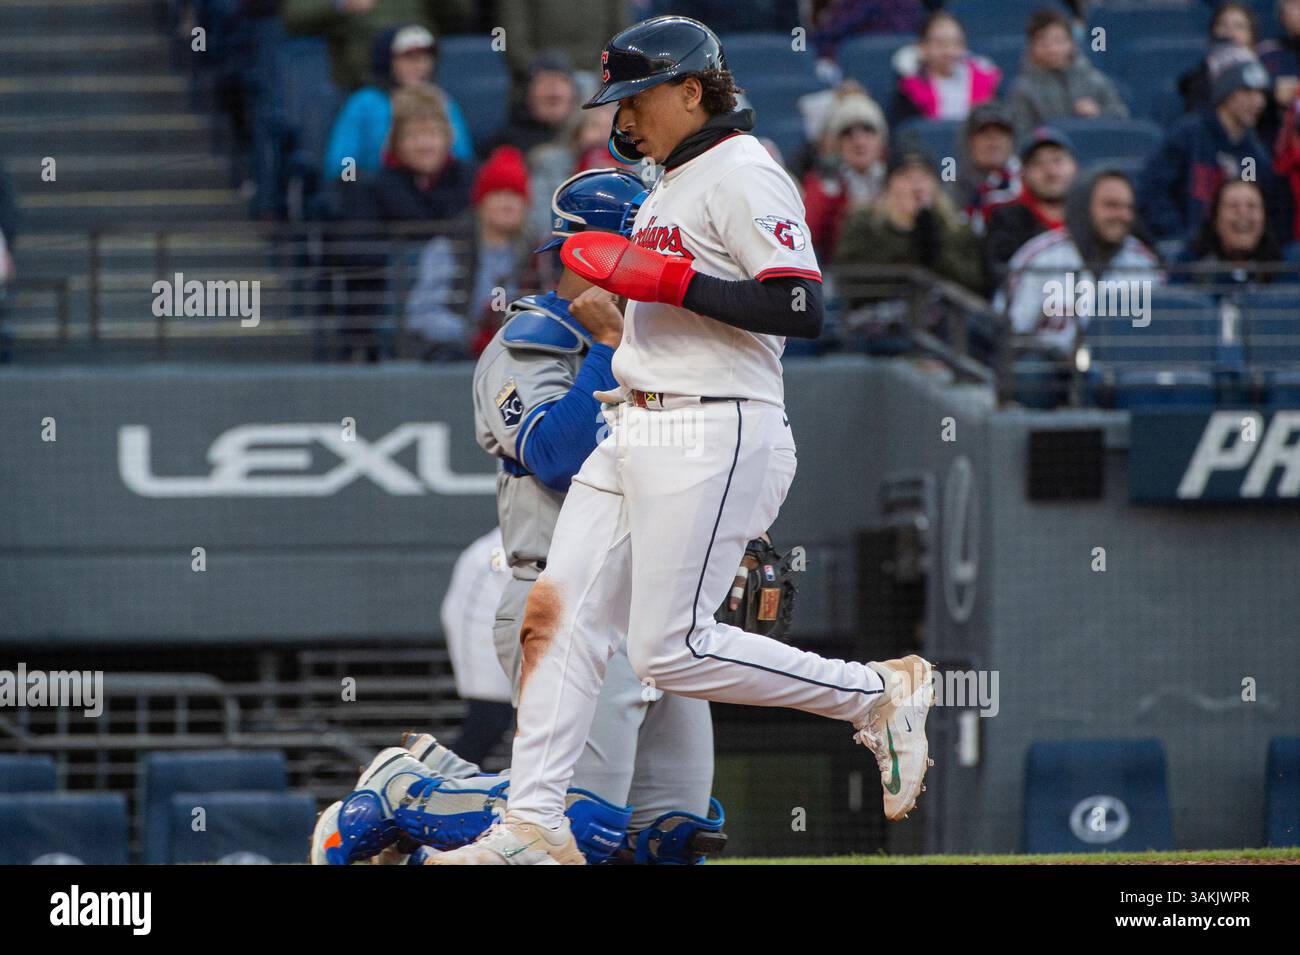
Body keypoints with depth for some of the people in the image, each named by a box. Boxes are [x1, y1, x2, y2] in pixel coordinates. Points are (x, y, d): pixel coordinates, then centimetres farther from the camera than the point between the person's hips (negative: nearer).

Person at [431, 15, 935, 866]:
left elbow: (803, 309, -21)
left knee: (673, 651, -12)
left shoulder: (743, 175, -11)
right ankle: (534, 828, 1)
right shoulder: (673, 183, 20)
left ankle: (877, 696, 2)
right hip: (632, 439, 10)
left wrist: (666, 279, -20)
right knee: (556, 614, 1)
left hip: (712, 436, -10)